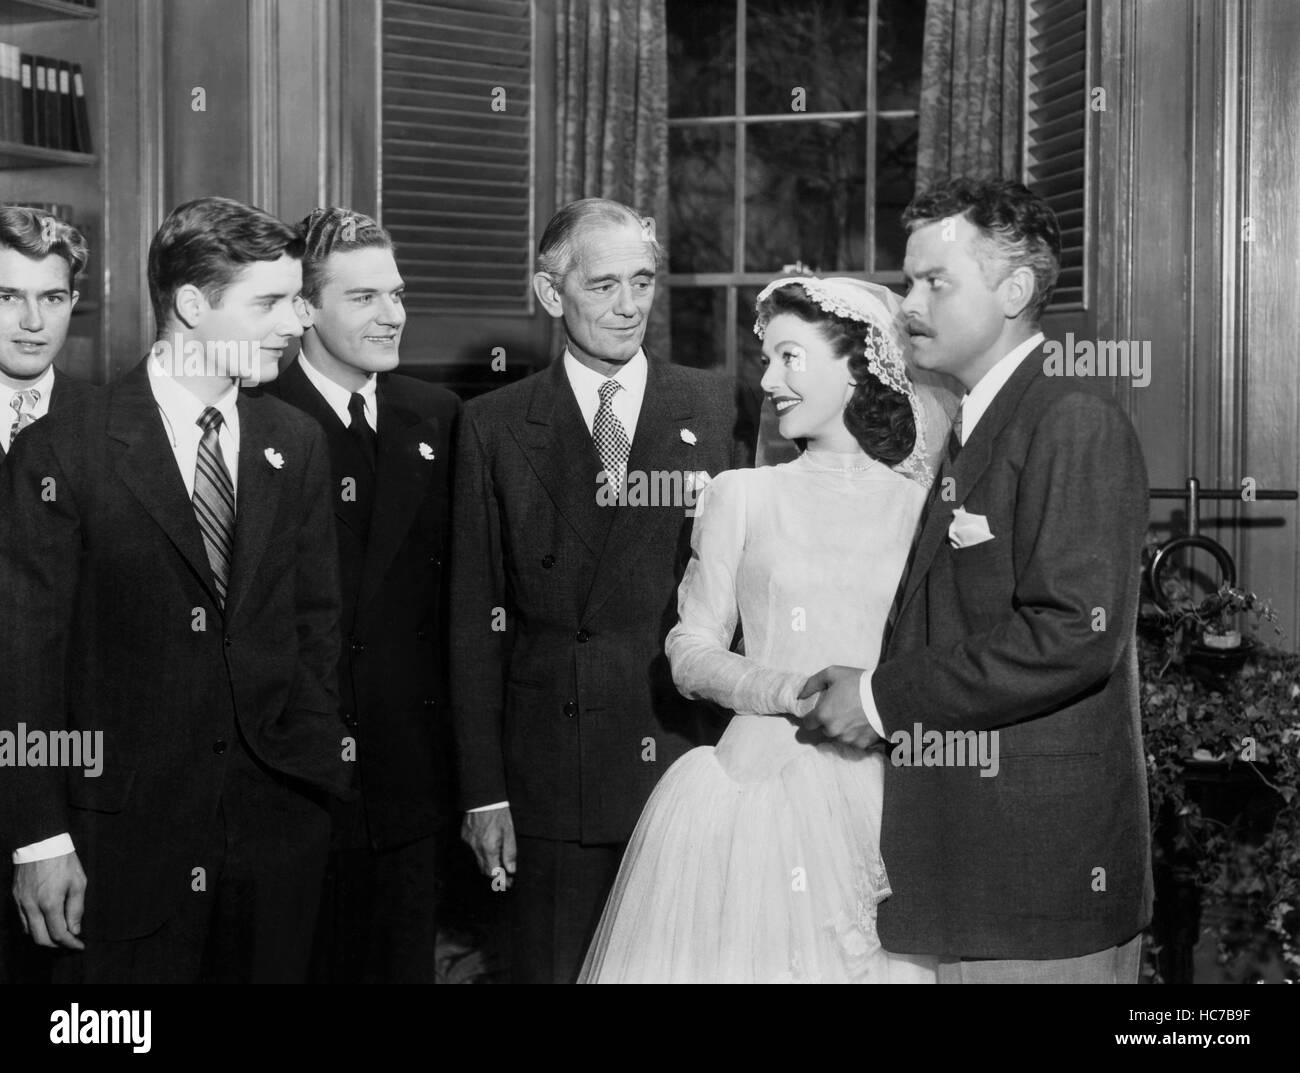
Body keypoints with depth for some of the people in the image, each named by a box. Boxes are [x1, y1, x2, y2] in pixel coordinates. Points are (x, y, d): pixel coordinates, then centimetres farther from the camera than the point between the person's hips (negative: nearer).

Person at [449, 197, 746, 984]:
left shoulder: (715, 408, 4)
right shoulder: (496, 427, 2)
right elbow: (476, 617, 2)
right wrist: (484, 791, -2)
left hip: (694, 764, 1)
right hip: (555, 774, 0)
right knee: (556, 968, 7)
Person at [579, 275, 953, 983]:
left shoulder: (920, 501, 4)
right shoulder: (742, 496, 4)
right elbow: (691, 653, 4)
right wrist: (786, 690, -12)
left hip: (887, 793, 1)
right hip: (762, 785, 0)